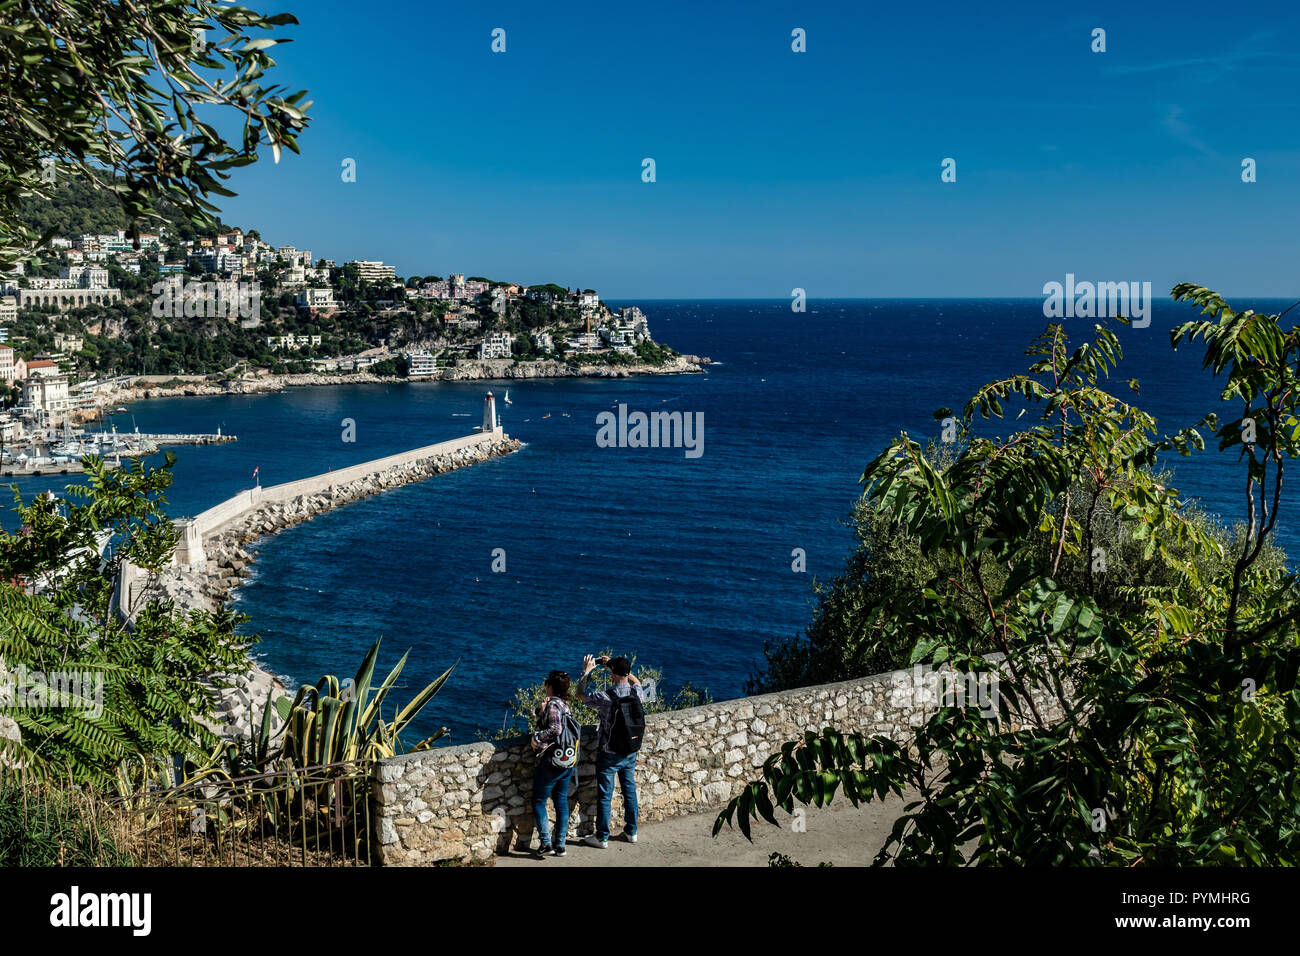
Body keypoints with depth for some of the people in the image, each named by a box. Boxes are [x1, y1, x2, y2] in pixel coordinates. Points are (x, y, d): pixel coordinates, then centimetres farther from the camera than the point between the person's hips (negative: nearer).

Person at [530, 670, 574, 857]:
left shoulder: (552, 705, -16)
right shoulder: (564, 704, 11)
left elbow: (554, 730, -26)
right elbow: (541, 717, 15)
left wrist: (536, 738, -13)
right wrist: (542, 710, -4)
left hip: (552, 761, -8)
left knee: (538, 802, 4)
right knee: (561, 802, 12)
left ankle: (546, 843, 1)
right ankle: (560, 845, 16)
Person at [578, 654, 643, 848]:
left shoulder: (606, 697, -24)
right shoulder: (636, 692, -10)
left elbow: (580, 694, -6)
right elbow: (635, 681, 17)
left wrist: (586, 672, 6)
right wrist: (617, 665, 17)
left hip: (608, 754, -5)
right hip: (630, 751, 5)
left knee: (605, 796, 6)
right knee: (630, 791, 19)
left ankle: (602, 838, 15)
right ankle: (631, 831, 30)